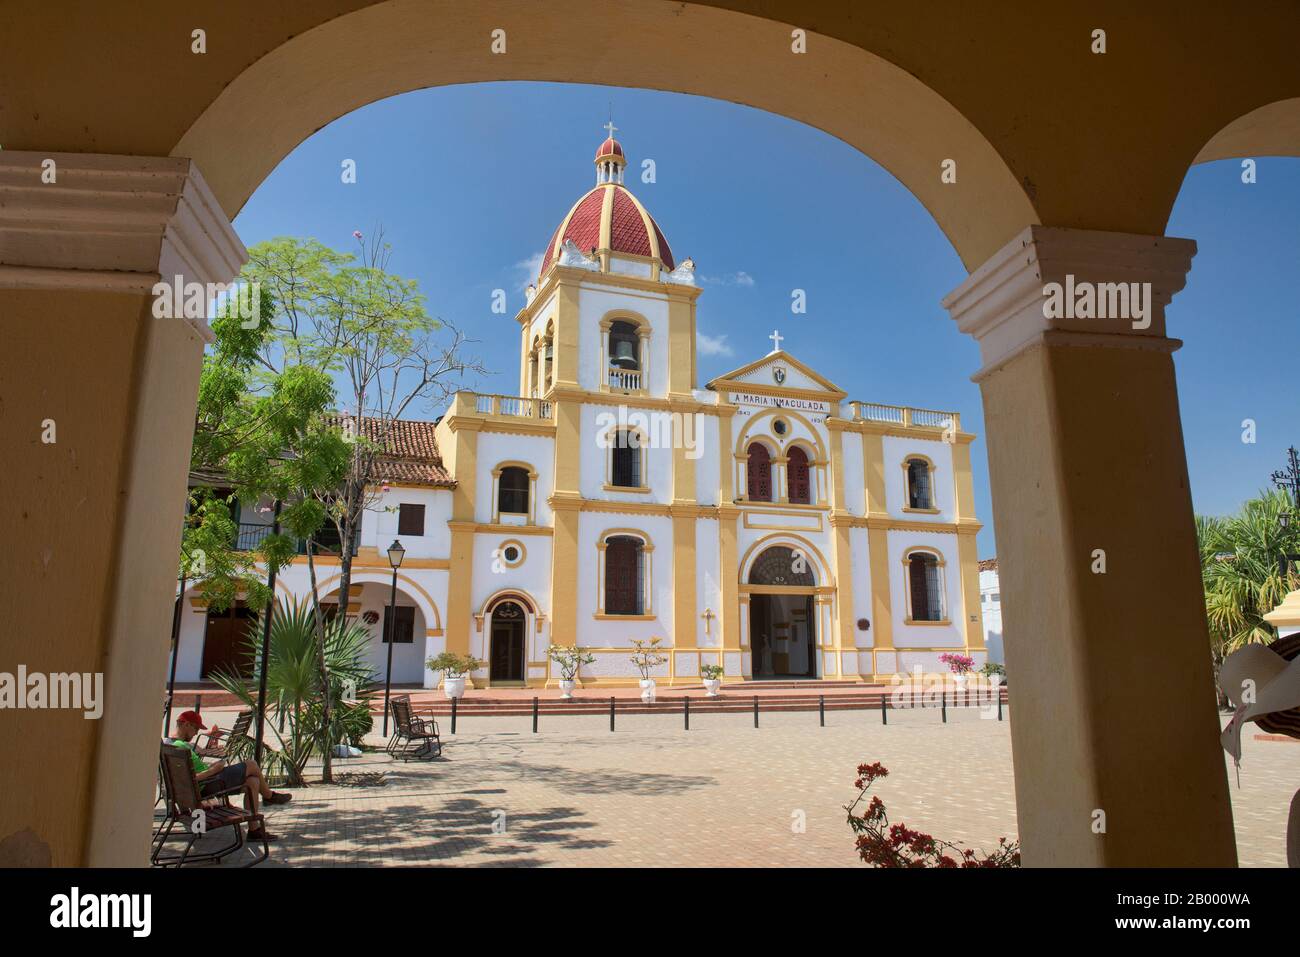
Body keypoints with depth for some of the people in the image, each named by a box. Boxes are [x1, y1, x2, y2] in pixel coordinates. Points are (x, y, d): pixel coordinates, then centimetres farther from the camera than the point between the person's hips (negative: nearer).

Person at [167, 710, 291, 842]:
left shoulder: (169, 742, 10)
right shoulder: (181, 747, -25)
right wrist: (213, 769, -21)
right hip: (208, 786, -11)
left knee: (253, 781, 7)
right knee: (252, 764, -3)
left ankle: (254, 830, 11)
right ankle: (269, 795, 25)